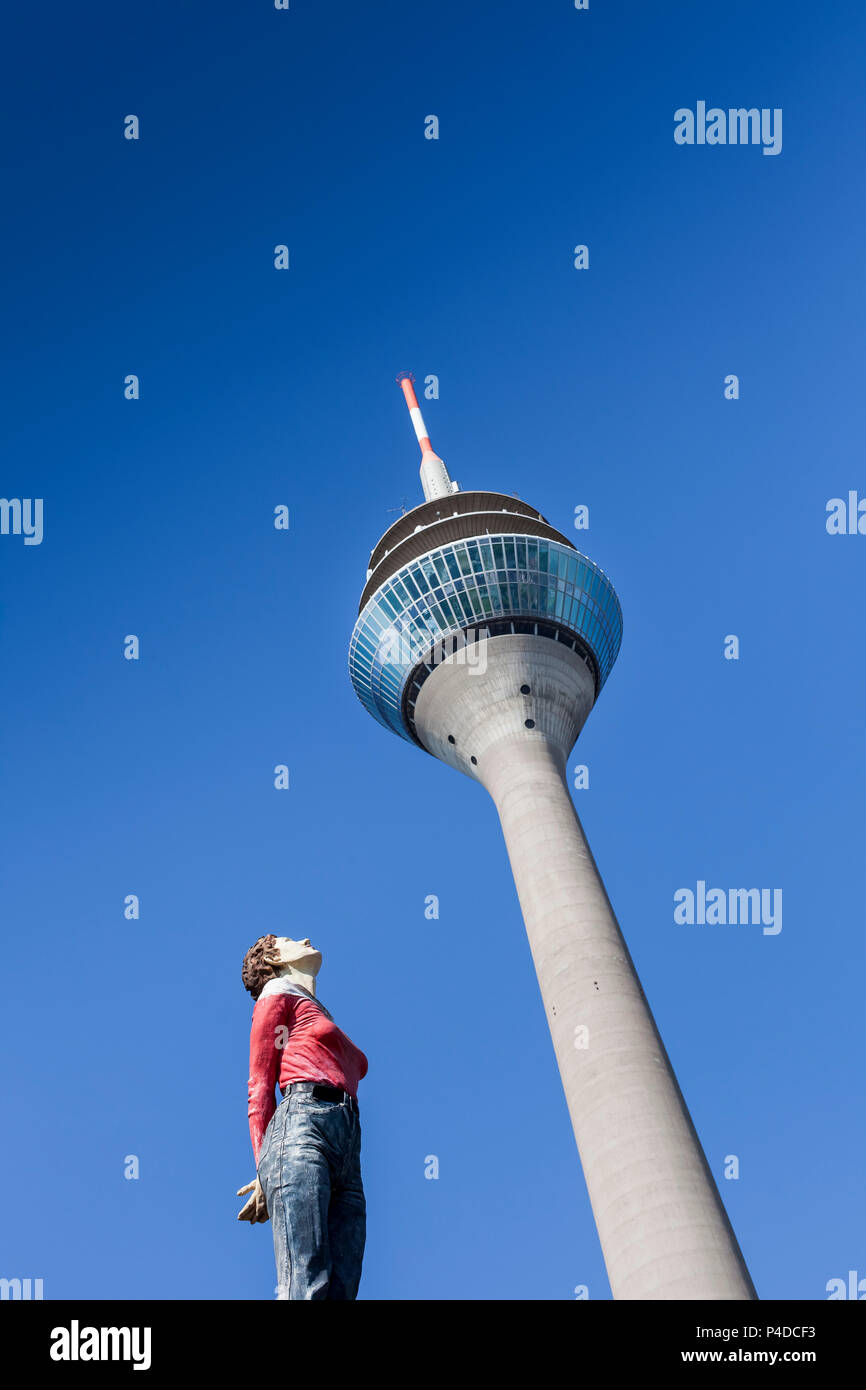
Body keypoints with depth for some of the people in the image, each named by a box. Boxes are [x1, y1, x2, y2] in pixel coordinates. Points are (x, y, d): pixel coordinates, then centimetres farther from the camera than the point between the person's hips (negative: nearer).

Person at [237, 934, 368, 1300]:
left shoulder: (322, 1020, 35)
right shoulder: (278, 995, 17)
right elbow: (260, 1085, 6)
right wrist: (266, 1168, -6)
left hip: (346, 1150, 6)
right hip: (301, 1126, -6)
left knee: (341, 1289, -11)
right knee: (306, 1287, -21)